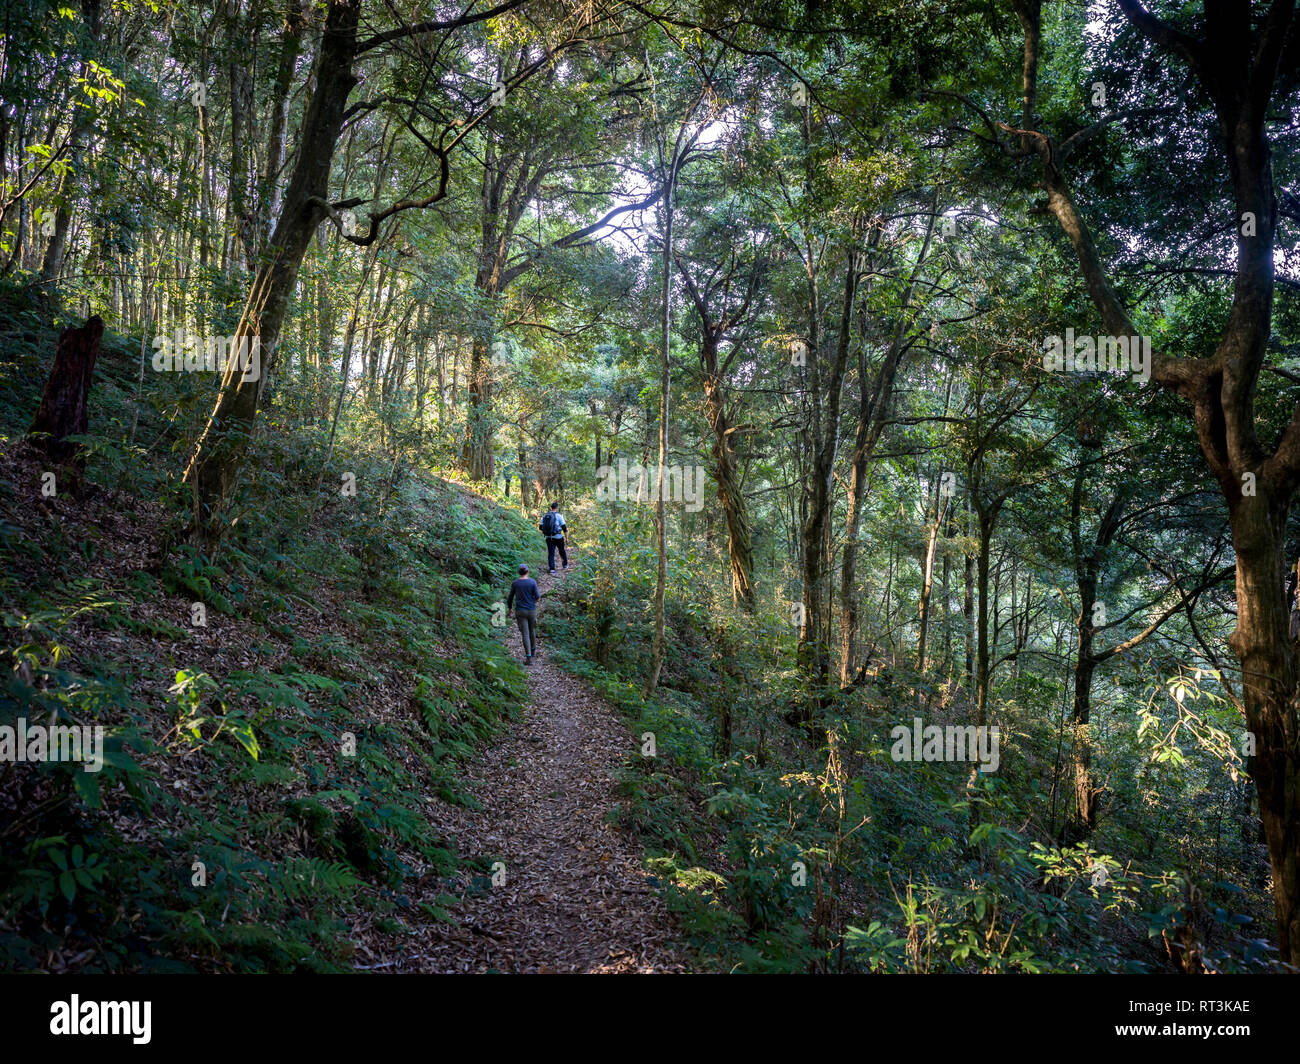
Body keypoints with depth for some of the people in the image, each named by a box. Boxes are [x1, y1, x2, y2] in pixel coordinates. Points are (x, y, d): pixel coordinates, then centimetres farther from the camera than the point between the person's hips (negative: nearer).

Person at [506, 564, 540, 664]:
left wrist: (509, 609, 18)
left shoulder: (515, 583, -4)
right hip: (532, 610, 1)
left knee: (525, 634, -2)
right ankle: (533, 649, 43)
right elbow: (537, 596, -10)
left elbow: (510, 598, 2)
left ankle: (529, 657, -9)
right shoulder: (532, 582, -8)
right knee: (532, 630, 24)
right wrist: (539, 595, 14)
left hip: (520, 611, -1)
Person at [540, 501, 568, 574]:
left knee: (551, 553, 3)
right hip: (558, 537, -2)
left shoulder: (545, 515, 5)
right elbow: (564, 527, -8)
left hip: (548, 538, 2)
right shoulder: (559, 515, -7)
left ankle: (552, 569, -9)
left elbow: (540, 527, 7)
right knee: (562, 551, 20)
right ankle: (565, 565, 36)